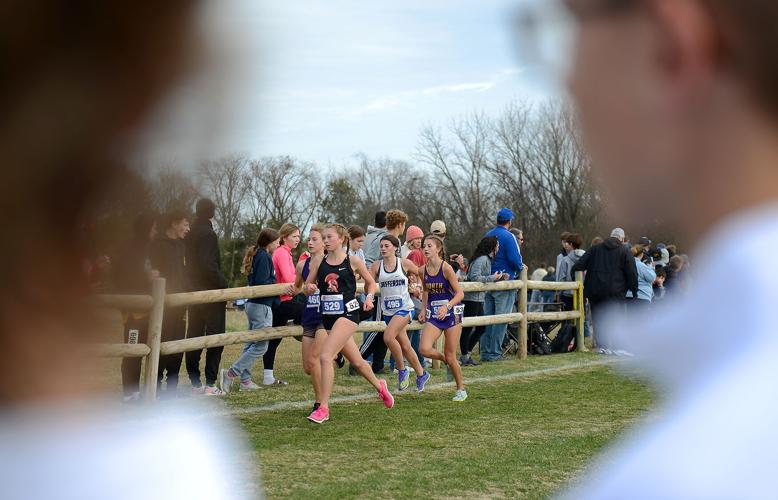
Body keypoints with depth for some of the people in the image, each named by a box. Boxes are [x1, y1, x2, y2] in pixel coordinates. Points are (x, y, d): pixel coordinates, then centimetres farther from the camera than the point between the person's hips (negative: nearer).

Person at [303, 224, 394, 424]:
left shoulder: (353, 261, -3)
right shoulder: (318, 261, 4)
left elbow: (370, 282, 10)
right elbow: (307, 288, 8)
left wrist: (369, 297, -8)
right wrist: (310, 288, -14)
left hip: (347, 313, -5)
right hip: (327, 316, 5)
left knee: (325, 356, -20)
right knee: (356, 361, 18)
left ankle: (323, 408, -16)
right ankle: (379, 386, 46)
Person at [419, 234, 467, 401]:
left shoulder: (446, 268, -13)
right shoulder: (424, 270, 2)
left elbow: (460, 293, -14)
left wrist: (447, 306, -28)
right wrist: (423, 310, 6)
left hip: (451, 313, -4)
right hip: (433, 315, 4)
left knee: (450, 356, 0)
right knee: (425, 349, -17)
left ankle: (461, 389, 21)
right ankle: (446, 361, 15)